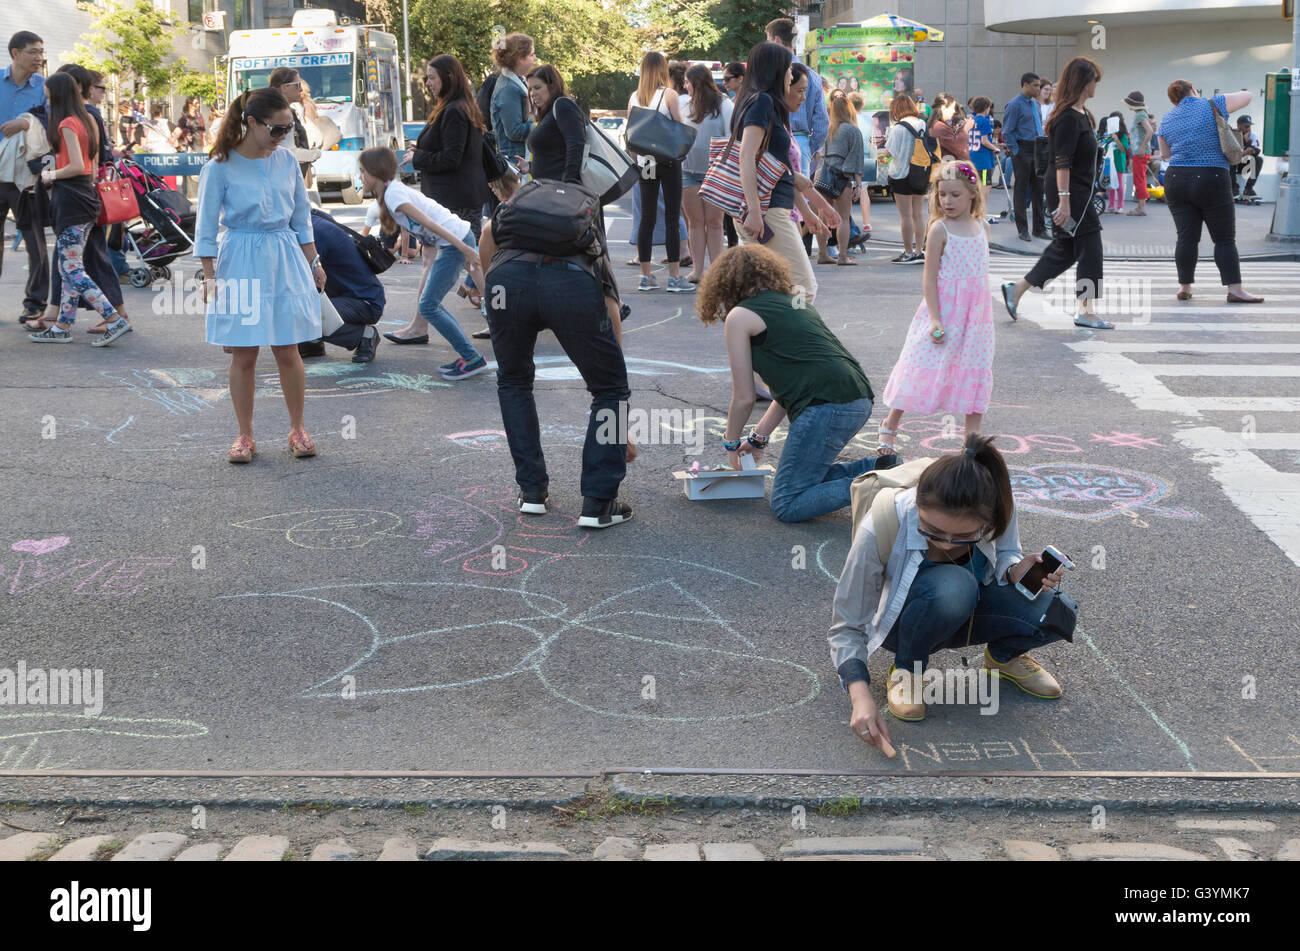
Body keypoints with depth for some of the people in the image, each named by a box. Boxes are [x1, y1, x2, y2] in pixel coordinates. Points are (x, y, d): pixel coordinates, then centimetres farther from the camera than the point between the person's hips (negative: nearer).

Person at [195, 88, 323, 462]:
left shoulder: (286, 160, 5)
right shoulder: (220, 167, -7)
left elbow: (302, 218, 14)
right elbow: (206, 227, -3)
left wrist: (313, 263, 13)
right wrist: (209, 277, -7)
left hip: (285, 262, 3)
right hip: (241, 264, -3)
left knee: (287, 351, 4)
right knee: (243, 355, 2)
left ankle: (297, 430, 16)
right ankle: (245, 436, 13)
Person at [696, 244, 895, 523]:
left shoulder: (739, 316, 2)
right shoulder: (793, 301, 25)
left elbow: (744, 399, 4)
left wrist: (731, 443, 21)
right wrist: (758, 437, 32)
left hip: (827, 405, -9)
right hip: (860, 402, 9)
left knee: (787, 506, -3)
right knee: (805, 475, 26)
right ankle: (879, 467, 14)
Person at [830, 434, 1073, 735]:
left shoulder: (996, 506, -26)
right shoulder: (880, 529, -34)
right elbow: (847, 627, -24)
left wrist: (1016, 569, -26)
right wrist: (860, 695, -39)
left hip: (962, 611, 4)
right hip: (900, 620, -3)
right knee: (953, 585, -39)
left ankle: (1003, 656, 11)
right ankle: (905, 670, -10)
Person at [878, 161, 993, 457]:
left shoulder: (979, 227, 7)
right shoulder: (940, 229, -10)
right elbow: (929, 278, -12)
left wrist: (985, 313, 14)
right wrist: (935, 319, -19)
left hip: (975, 313, 5)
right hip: (944, 309, -5)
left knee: (975, 373, 7)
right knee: (926, 366, -1)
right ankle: (890, 424, 14)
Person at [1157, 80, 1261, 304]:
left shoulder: (1166, 120, 9)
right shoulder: (1212, 106, -1)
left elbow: (1165, 154, 19)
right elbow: (1246, 97, 8)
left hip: (1176, 180, 3)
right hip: (1212, 181, -3)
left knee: (1187, 237, 6)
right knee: (1225, 239, 0)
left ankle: (1184, 287, 6)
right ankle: (1235, 289, -2)